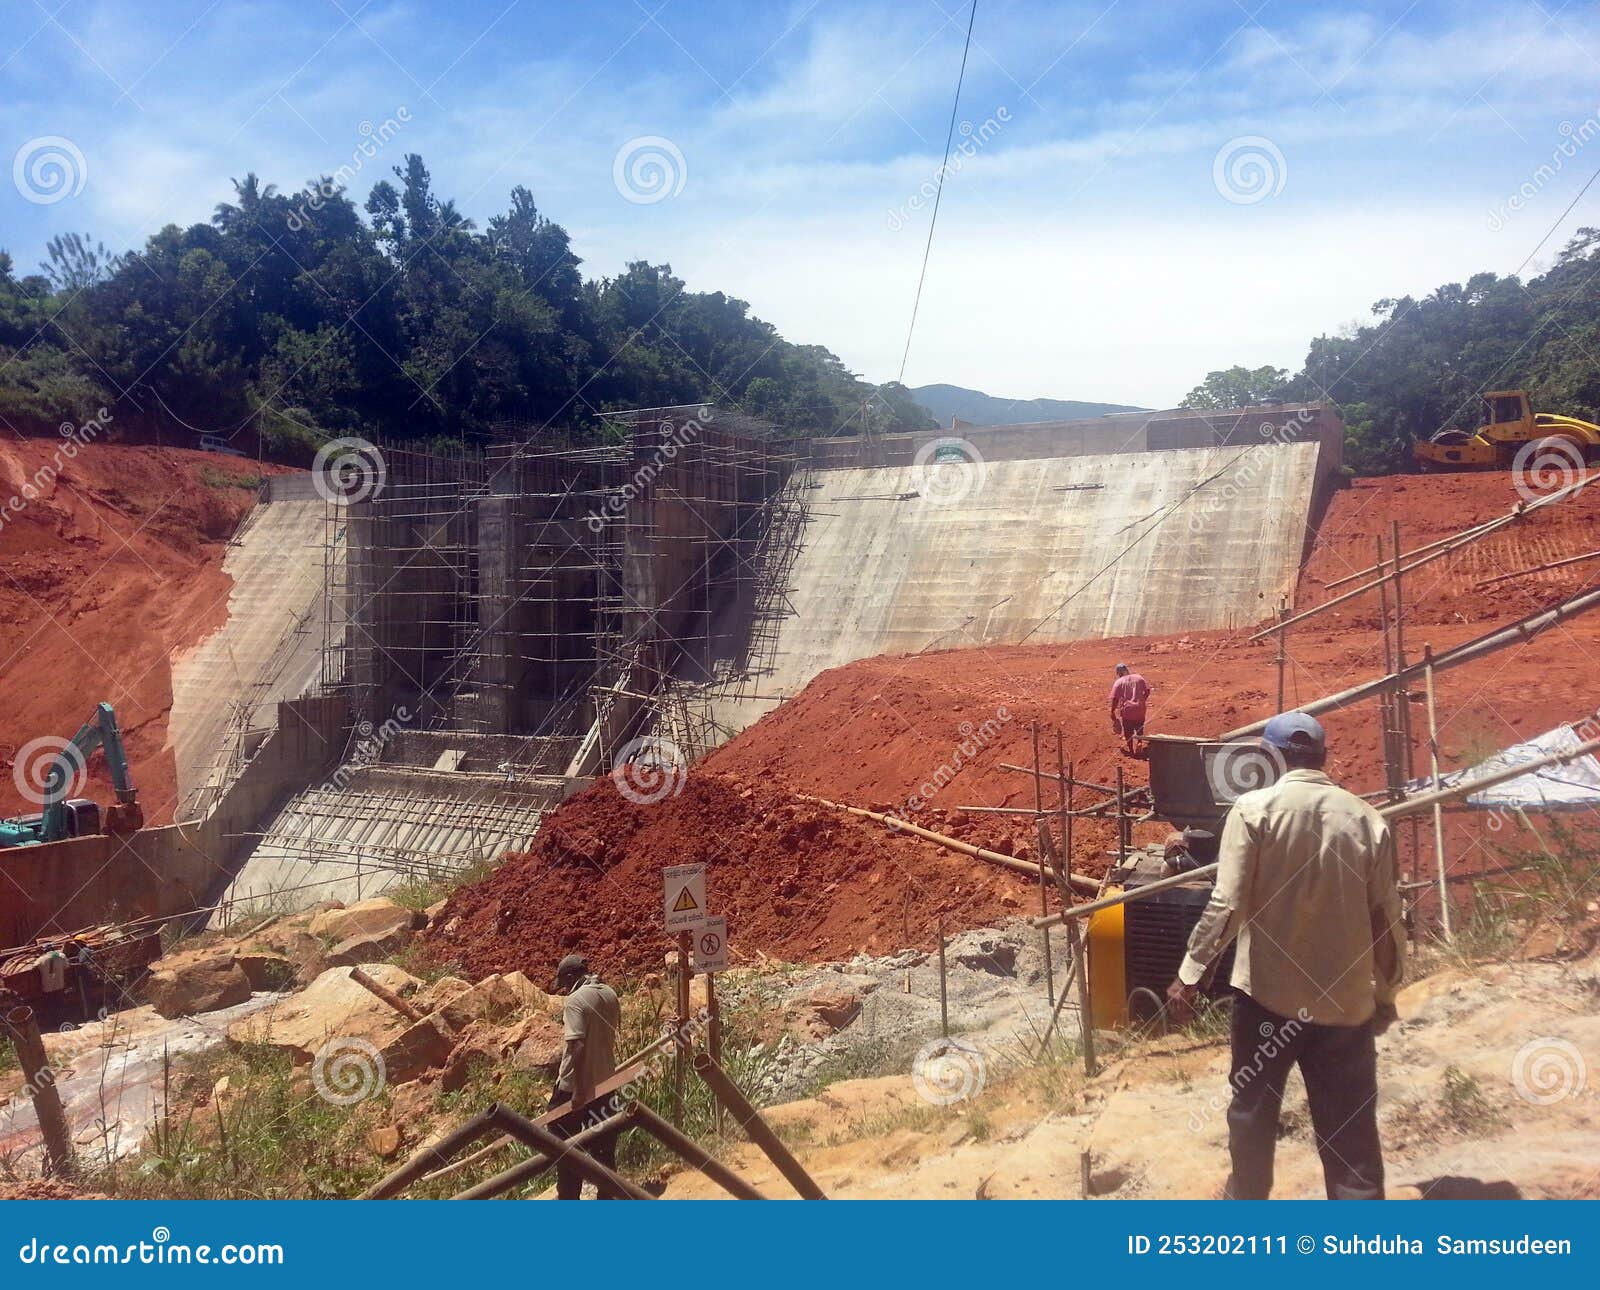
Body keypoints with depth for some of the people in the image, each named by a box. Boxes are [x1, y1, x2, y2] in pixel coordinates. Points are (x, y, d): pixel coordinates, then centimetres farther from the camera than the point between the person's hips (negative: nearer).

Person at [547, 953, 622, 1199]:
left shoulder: (575, 1000, -17)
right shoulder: (610, 994, 3)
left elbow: (577, 1044, -26)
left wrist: (579, 1090, -26)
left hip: (575, 1086, -7)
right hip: (605, 1082, 7)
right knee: (603, 1146, 14)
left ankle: (568, 1198, 13)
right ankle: (607, 1197, 19)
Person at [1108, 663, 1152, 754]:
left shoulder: (1118, 682, -3)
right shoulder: (1139, 678, 6)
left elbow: (1114, 698, -7)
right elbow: (1147, 690, 5)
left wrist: (1112, 712, 0)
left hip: (1127, 710, -3)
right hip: (1140, 708, 3)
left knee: (1128, 732, 12)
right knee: (1139, 729, 25)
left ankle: (1131, 751, 18)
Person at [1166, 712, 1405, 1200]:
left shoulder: (1254, 809, -8)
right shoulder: (1367, 819, 0)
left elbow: (1227, 904, -14)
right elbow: (1386, 920, 3)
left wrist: (1190, 973, -5)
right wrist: (1386, 995, 15)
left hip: (1267, 992, -1)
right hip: (1345, 999, 2)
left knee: (1252, 1107, 20)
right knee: (1351, 1129, 10)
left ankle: (1246, 1200, 38)